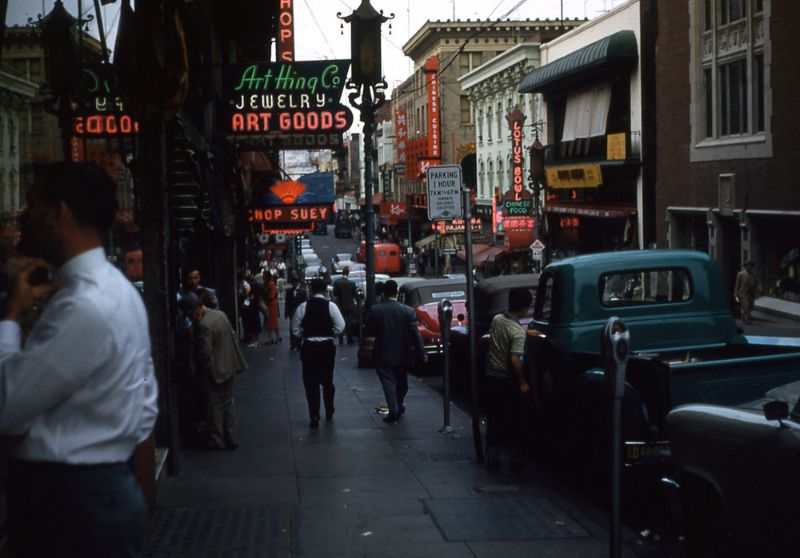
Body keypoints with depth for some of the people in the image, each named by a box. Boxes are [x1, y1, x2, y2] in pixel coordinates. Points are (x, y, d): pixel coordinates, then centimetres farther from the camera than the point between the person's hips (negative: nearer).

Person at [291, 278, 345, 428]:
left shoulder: (303, 307, -6)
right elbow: (340, 328, -9)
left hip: (309, 347, -1)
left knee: (311, 382, 4)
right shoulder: (331, 306, -7)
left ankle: (314, 417, -1)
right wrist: (328, 333, 8)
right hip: (327, 346, 1)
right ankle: (329, 412, 32)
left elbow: (295, 330, -4)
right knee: (327, 381, 19)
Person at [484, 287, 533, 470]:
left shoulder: (496, 320, -2)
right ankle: (516, 456, 14)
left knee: (493, 418, 11)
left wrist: (527, 333, 23)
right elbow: (514, 359, -27)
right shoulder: (518, 332, -22)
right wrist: (523, 382, -17)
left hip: (491, 375, 6)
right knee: (514, 419, 9)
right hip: (508, 379, -6)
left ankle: (492, 457, 10)